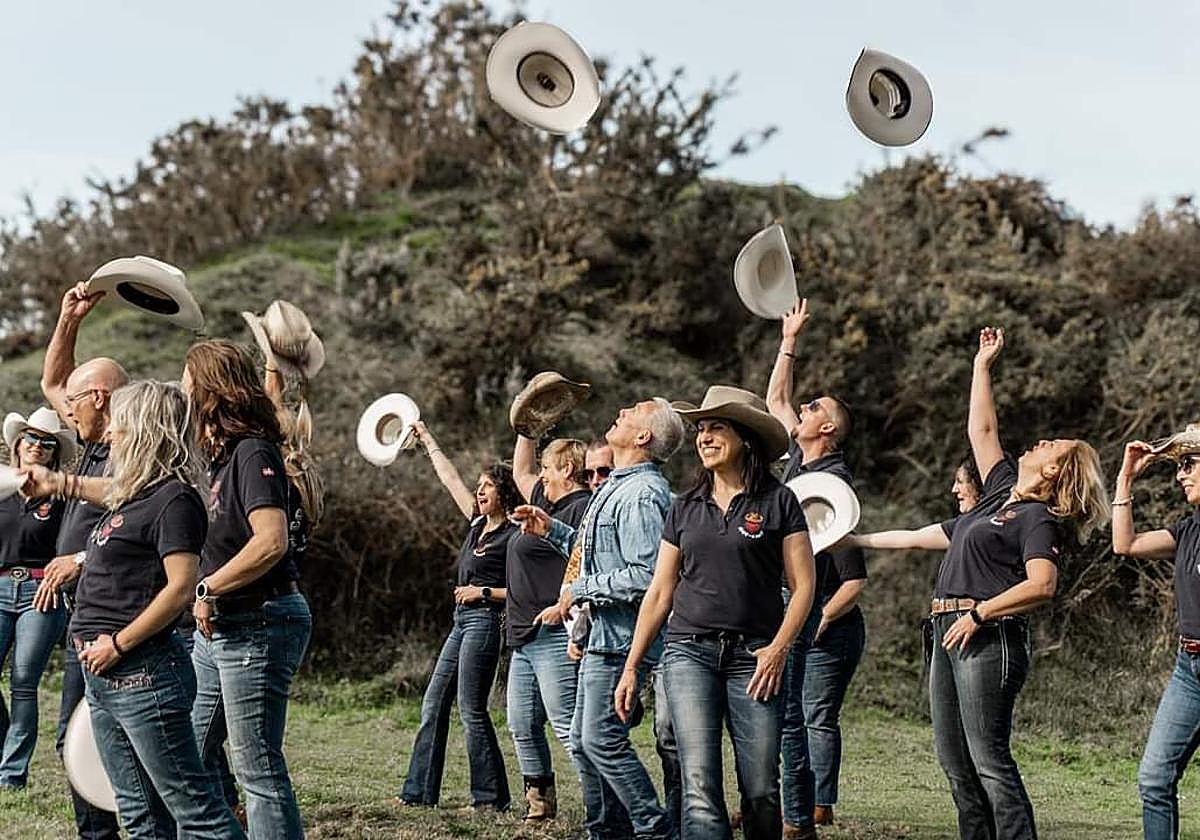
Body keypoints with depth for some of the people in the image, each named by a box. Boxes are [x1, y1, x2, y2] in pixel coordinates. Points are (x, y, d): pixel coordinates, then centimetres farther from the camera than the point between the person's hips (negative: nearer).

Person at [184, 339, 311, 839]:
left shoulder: (253, 453, -16)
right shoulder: (225, 455, 13)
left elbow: (271, 541, -28)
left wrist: (208, 591, -21)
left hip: (258, 624, -10)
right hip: (218, 628, 10)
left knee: (258, 768, -7)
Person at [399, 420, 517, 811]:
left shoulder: (513, 537, -9)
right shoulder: (478, 524, 13)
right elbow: (449, 478, 22)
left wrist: (484, 592, -15)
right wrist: (427, 440, 29)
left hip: (484, 621, -9)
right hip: (462, 622, 9)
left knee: (472, 710, -9)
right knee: (434, 704, 7)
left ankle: (491, 797, -4)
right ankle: (420, 791, 10)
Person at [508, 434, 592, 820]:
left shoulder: (582, 509, -13)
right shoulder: (549, 503, 17)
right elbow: (521, 473, 34)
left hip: (555, 635, -11)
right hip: (526, 638, 11)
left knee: (568, 726, -14)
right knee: (522, 724, 13)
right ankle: (539, 802, 21)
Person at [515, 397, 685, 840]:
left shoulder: (642, 493, -18)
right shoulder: (619, 486, 16)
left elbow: (646, 575, -26)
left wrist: (580, 590, -18)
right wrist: (552, 529, 17)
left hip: (621, 636, -11)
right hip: (602, 632, 11)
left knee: (603, 737, -13)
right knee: (584, 740, 14)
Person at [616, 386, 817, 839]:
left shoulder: (778, 502, 3)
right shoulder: (686, 508, 12)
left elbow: (803, 585, 1)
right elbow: (659, 593, 15)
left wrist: (778, 649, -10)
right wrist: (631, 667, 12)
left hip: (753, 655, -2)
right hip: (689, 650, 2)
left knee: (761, 791, -3)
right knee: (700, 786, -11)